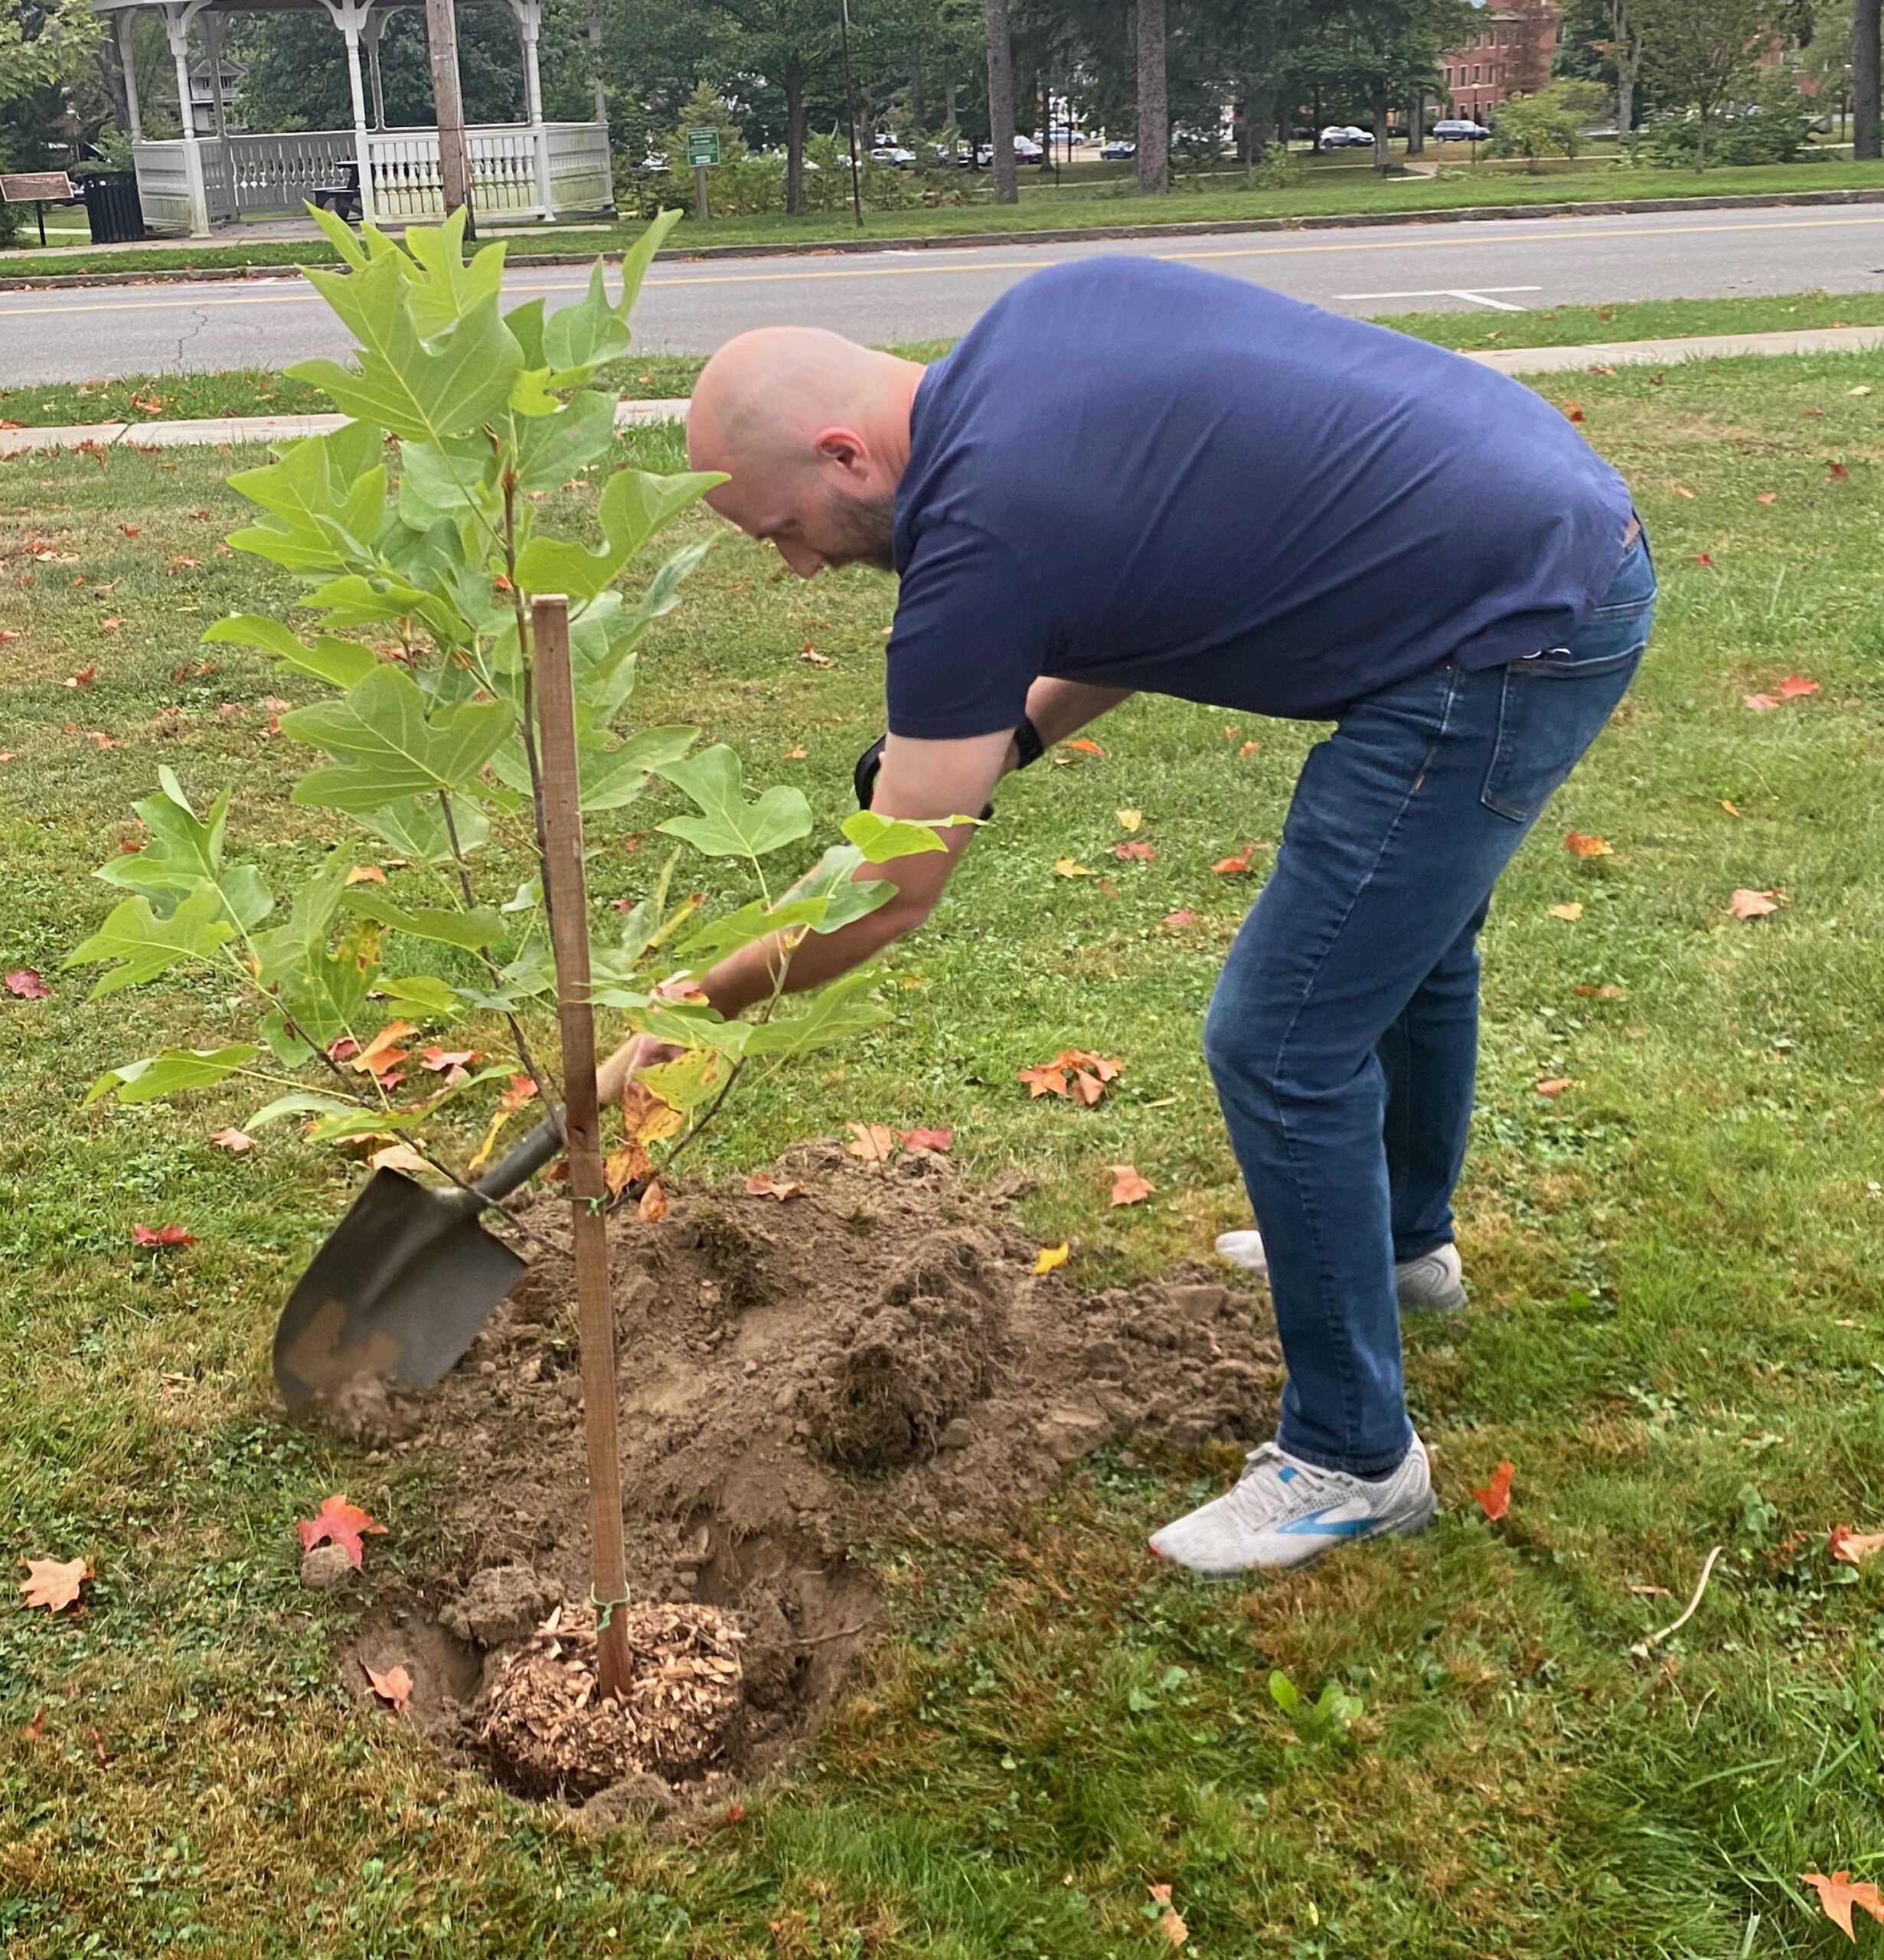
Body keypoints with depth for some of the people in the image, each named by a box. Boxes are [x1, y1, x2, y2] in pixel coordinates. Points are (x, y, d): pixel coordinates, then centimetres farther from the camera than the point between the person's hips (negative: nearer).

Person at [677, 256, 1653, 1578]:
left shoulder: (980, 543, -18)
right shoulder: (1044, 313, 5)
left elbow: (889, 898, -9)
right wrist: (1006, 729, 10)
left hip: (1506, 642, -10)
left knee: (1283, 1045, -3)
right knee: (1408, 925, 29)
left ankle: (1355, 1458, 14)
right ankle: (1405, 1237, 54)